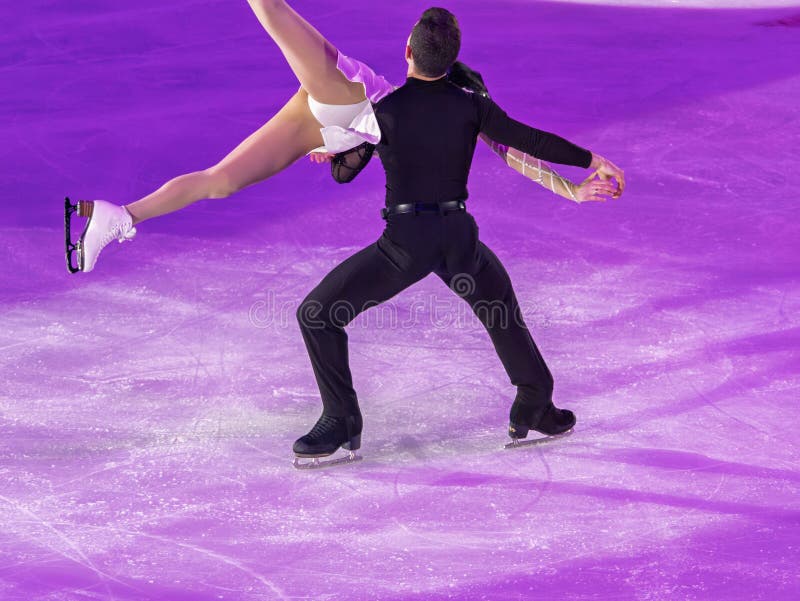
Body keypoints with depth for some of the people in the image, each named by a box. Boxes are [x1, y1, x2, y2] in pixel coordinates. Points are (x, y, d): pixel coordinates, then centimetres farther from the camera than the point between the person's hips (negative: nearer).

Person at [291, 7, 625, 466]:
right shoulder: (470, 105, 2)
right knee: (502, 309, 32)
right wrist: (593, 160, 16)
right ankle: (534, 411, 36)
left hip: (407, 240, -4)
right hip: (459, 237, 4)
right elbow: (531, 141, 5)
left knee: (318, 315, 5)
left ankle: (341, 427, -1)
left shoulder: (382, 108, -5)